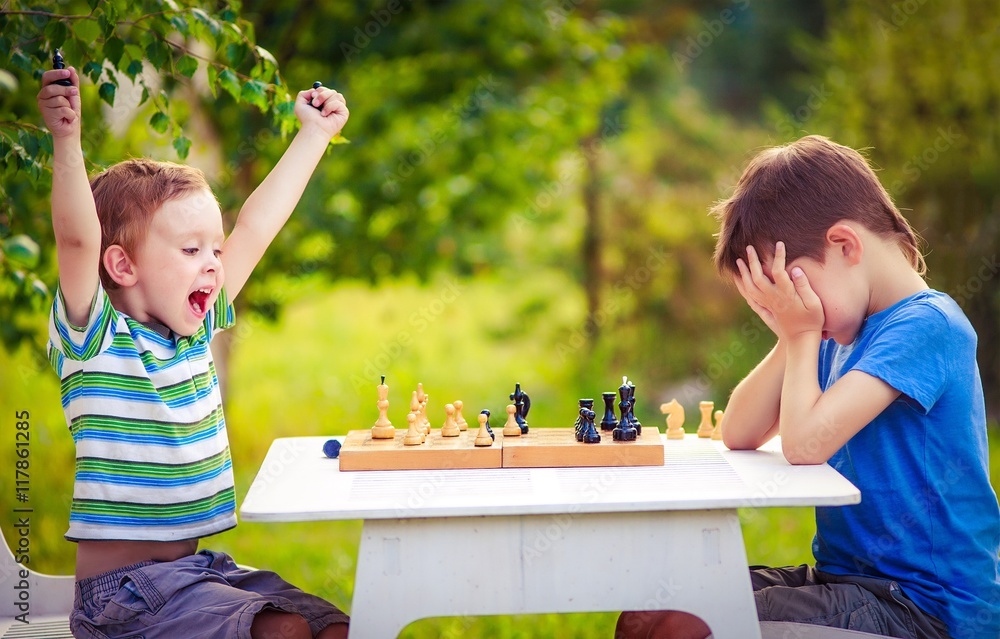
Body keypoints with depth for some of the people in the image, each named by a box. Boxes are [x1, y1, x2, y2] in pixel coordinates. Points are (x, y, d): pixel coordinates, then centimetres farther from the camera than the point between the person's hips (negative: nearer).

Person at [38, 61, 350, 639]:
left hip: (197, 569, 7)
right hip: (123, 591, -7)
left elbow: (255, 227, 15)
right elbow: (77, 241, -26)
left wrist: (315, 134, 21)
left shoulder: (195, 330, 10)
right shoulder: (95, 339, -8)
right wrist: (67, 140, -36)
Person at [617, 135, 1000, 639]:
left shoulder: (925, 325, -16)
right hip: (846, 574, 9)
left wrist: (803, 333, -8)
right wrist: (793, 337, -3)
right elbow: (740, 436, 9)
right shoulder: (842, 335, 11)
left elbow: (805, 442, -25)